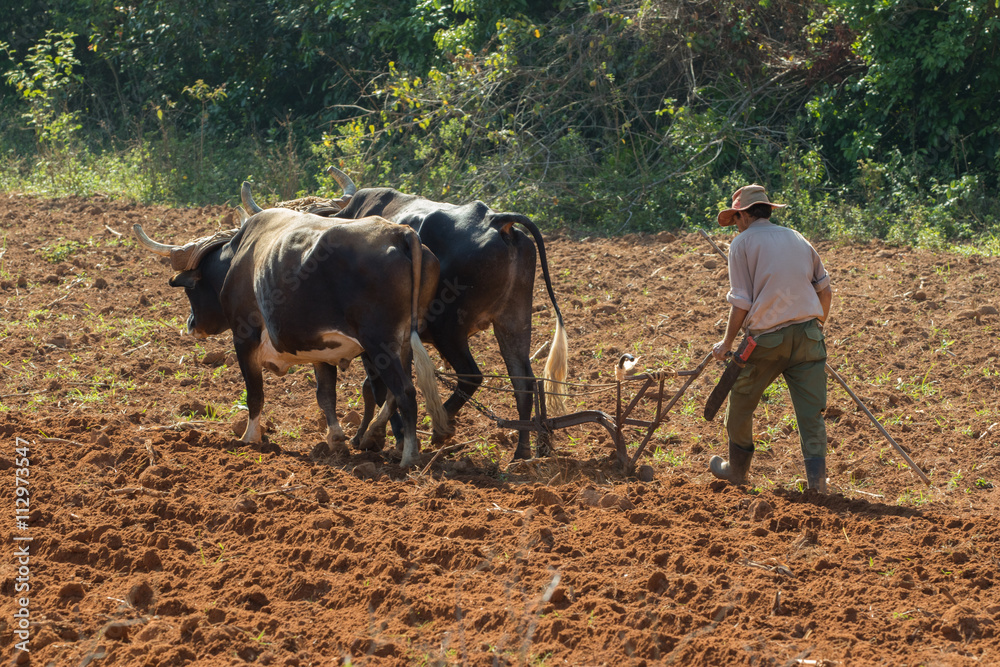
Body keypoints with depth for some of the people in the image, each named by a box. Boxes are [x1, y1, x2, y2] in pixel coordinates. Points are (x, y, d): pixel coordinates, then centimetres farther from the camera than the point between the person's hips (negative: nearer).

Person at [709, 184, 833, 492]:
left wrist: (727, 343, 4)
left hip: (766, 339, -4)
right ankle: (817, 477, -8)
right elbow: (824, 289, 17)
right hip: (807, 335, 4)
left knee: (741, 404, 17)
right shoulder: (797, 239, 14)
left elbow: (741, 302, -6)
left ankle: (737, 470, 29)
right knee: (811, 411, 3)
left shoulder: (743, 243, 0)